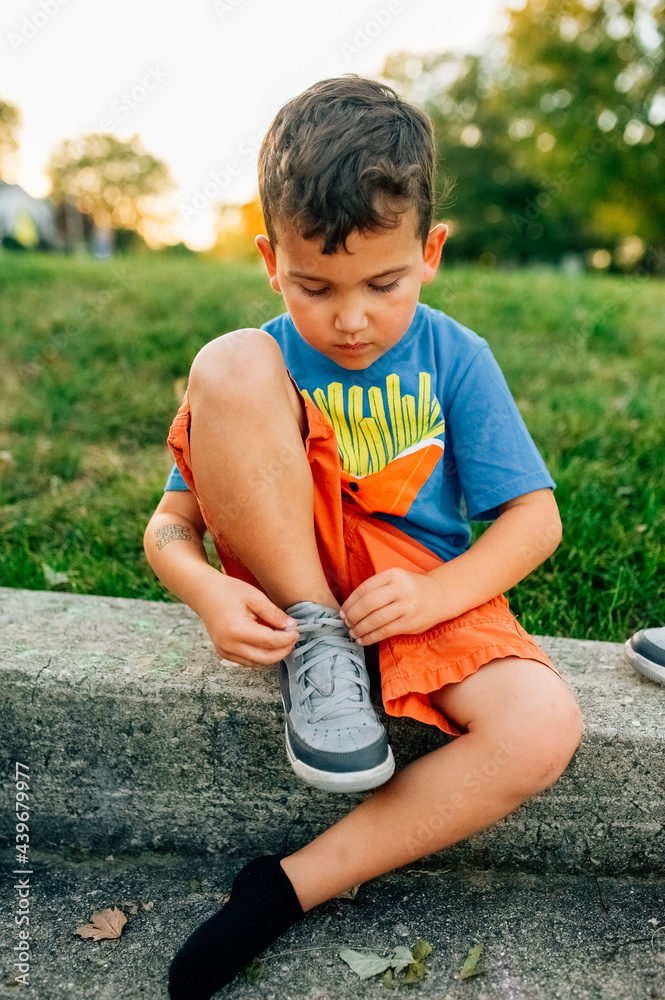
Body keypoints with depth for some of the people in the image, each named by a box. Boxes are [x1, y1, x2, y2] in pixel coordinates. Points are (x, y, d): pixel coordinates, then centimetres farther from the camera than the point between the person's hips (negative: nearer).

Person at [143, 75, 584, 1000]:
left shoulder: (456, 359, -2)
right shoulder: (267, 363, -3)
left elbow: (534, 516, -4)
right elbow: (169, 525, -3)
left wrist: (438, 593, -22)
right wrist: (207, 590, -26)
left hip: (420, 587, 2)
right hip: (285, 586, -1)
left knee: (545, 728, -29)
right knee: (228, 366, -23)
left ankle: (287, 890, -13)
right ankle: (312, 642, -15)